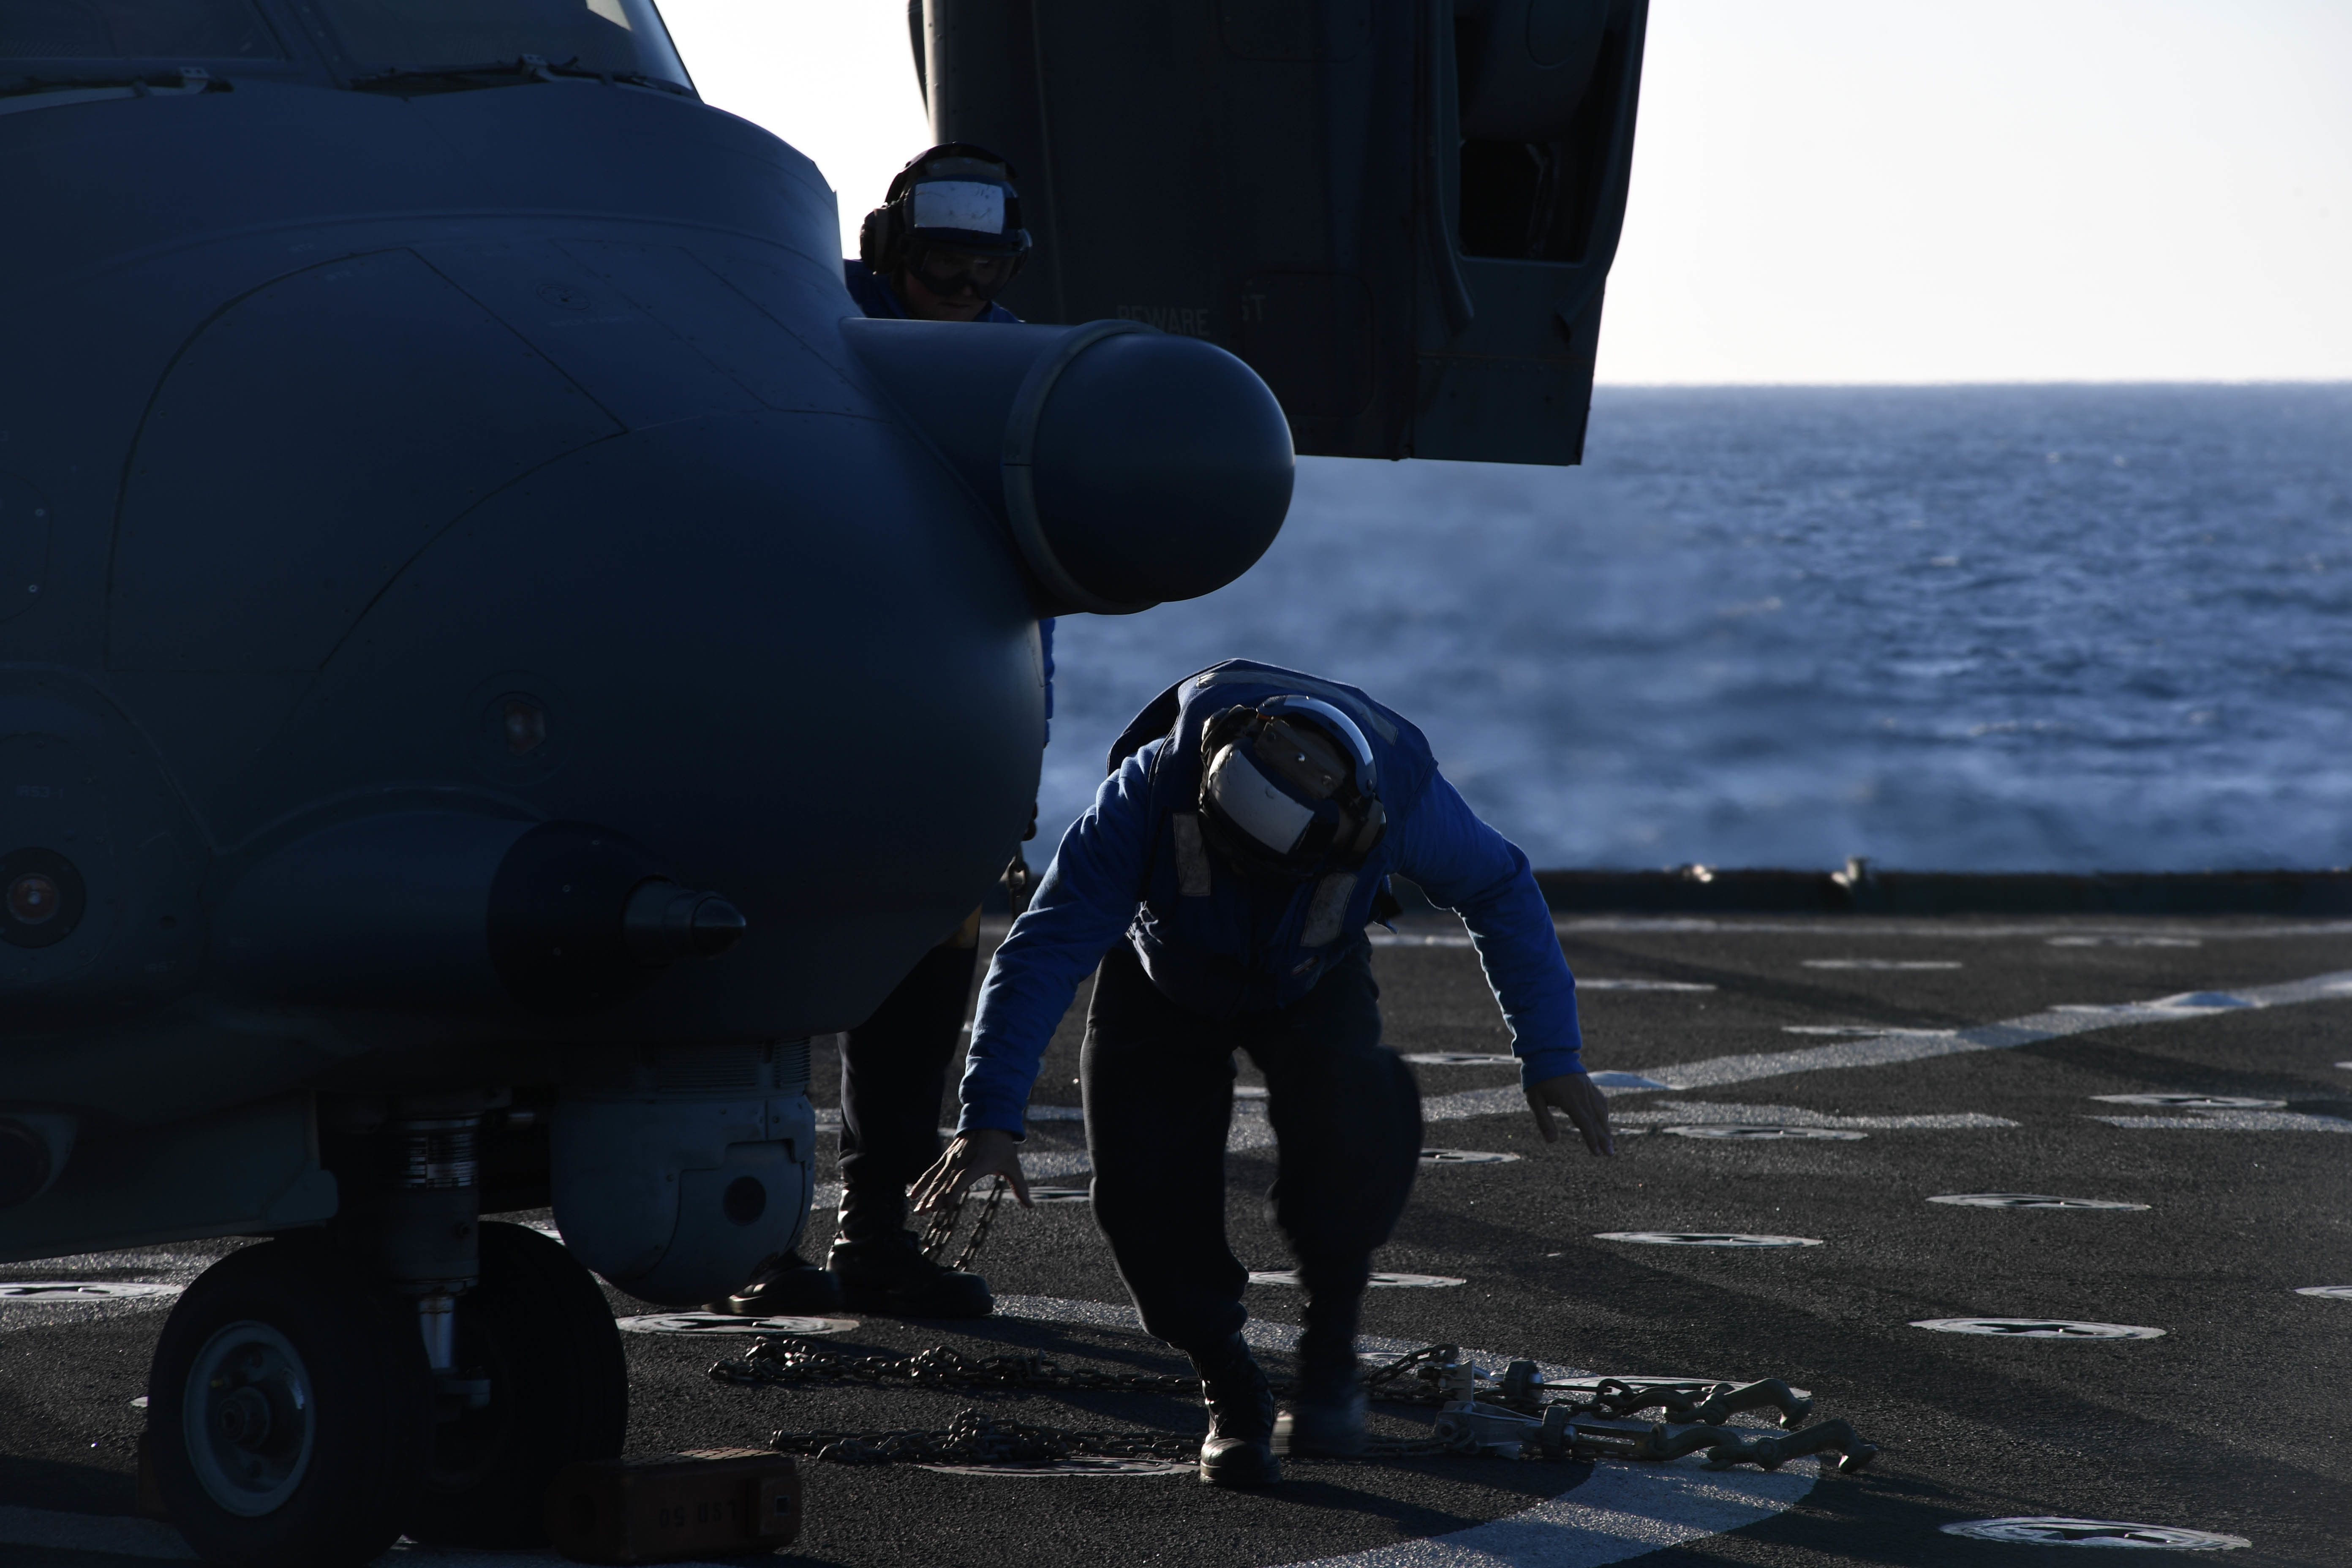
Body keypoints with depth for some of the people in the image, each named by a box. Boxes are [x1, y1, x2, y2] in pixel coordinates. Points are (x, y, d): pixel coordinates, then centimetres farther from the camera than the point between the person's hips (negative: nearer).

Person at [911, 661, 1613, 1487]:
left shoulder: (1398, 790, -36)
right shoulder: (1153, 788, -40)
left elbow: (1501, 892, -15)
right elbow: (1043, 951, -37)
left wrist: (1552, 1059, -14)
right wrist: (989, 1118, -44)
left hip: (1311, 983, 0)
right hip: (1164, 979, 0)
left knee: (1356, 1112, -31)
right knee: (1146, 1186, -19)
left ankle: (1330, 1350, -10)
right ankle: (1232, 1396, 2)